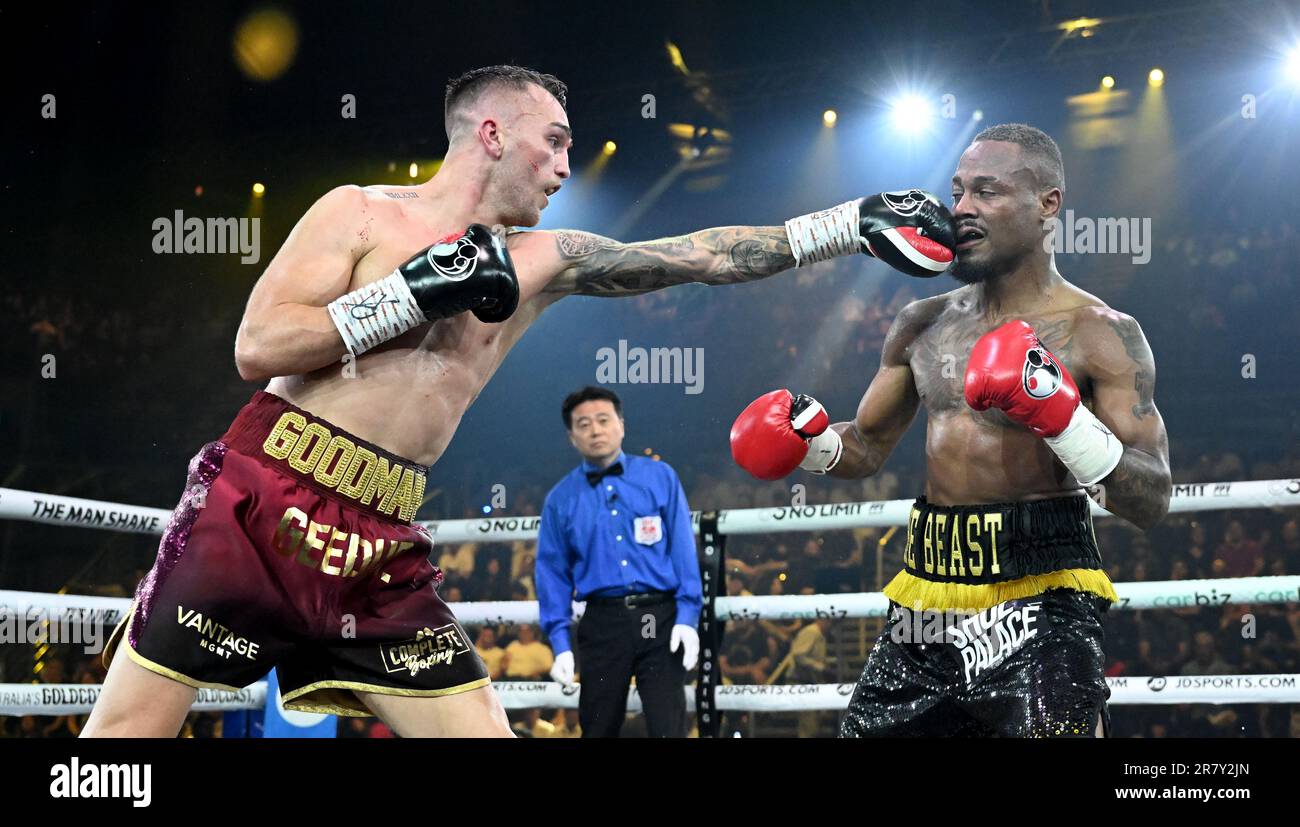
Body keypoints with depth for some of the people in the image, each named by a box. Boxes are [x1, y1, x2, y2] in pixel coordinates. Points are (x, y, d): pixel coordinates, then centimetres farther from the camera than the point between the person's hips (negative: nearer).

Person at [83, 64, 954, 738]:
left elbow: (702, 255, 9)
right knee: (126, 728, -7)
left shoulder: (543, 263, 12)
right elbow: (257, 347, -9)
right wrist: (412, 295, -13)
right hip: (261, 502, -4)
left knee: (482, 729, -2)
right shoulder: (360, 212, 1)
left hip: (382, 541, 5)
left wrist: (855, 222, 5)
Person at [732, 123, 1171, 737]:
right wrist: (813, 439, -1)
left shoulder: (1101, 334, -6)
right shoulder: (925, 324, 12)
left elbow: (1152, 503, -11)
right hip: (927, 598, 6)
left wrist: (1064, 419, -25)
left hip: (1040, 601, -6)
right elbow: (866, 449, 21)